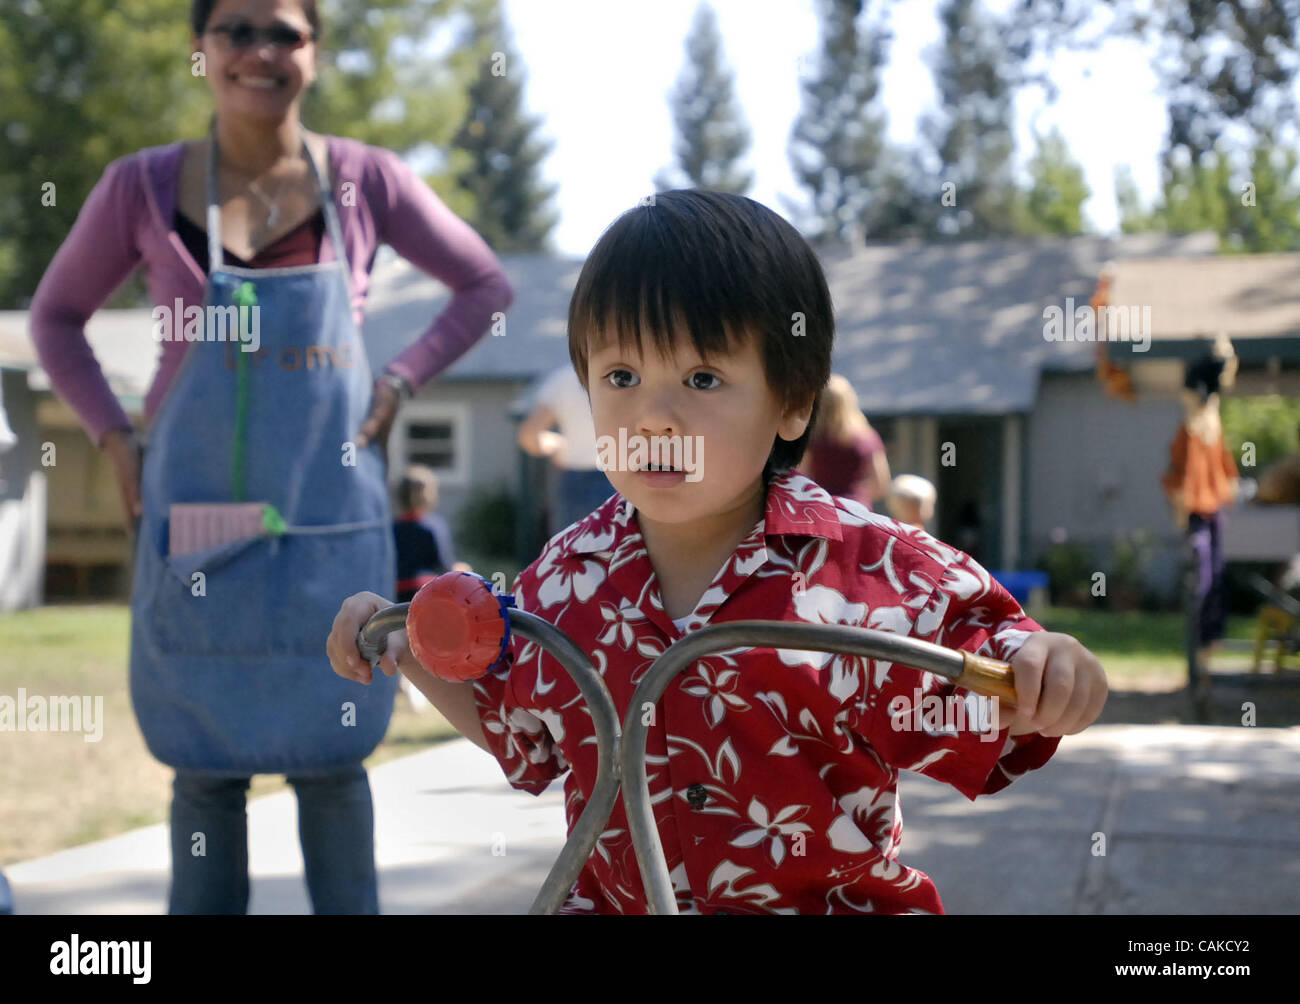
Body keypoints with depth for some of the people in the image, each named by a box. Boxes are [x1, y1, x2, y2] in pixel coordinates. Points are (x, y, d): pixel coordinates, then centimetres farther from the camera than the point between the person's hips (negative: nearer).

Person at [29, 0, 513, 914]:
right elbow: (57, 315, 12)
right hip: (198, 523, 1)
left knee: (328, 755, 7)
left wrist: (400, 383, -1)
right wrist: (114, 437, 1)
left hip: (330, 525, 0)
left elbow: (486, 285, 9)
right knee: (206, 762, 8)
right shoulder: (144, 187, -1)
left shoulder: (365, 179, -2)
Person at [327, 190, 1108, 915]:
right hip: (611, 901, 2)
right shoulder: (566, 580, 0)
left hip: (836, 899, -2)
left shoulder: (876, 575, -12)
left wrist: (1041, 670, -26)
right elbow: (511, 725, 19)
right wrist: (411, 652, 7)